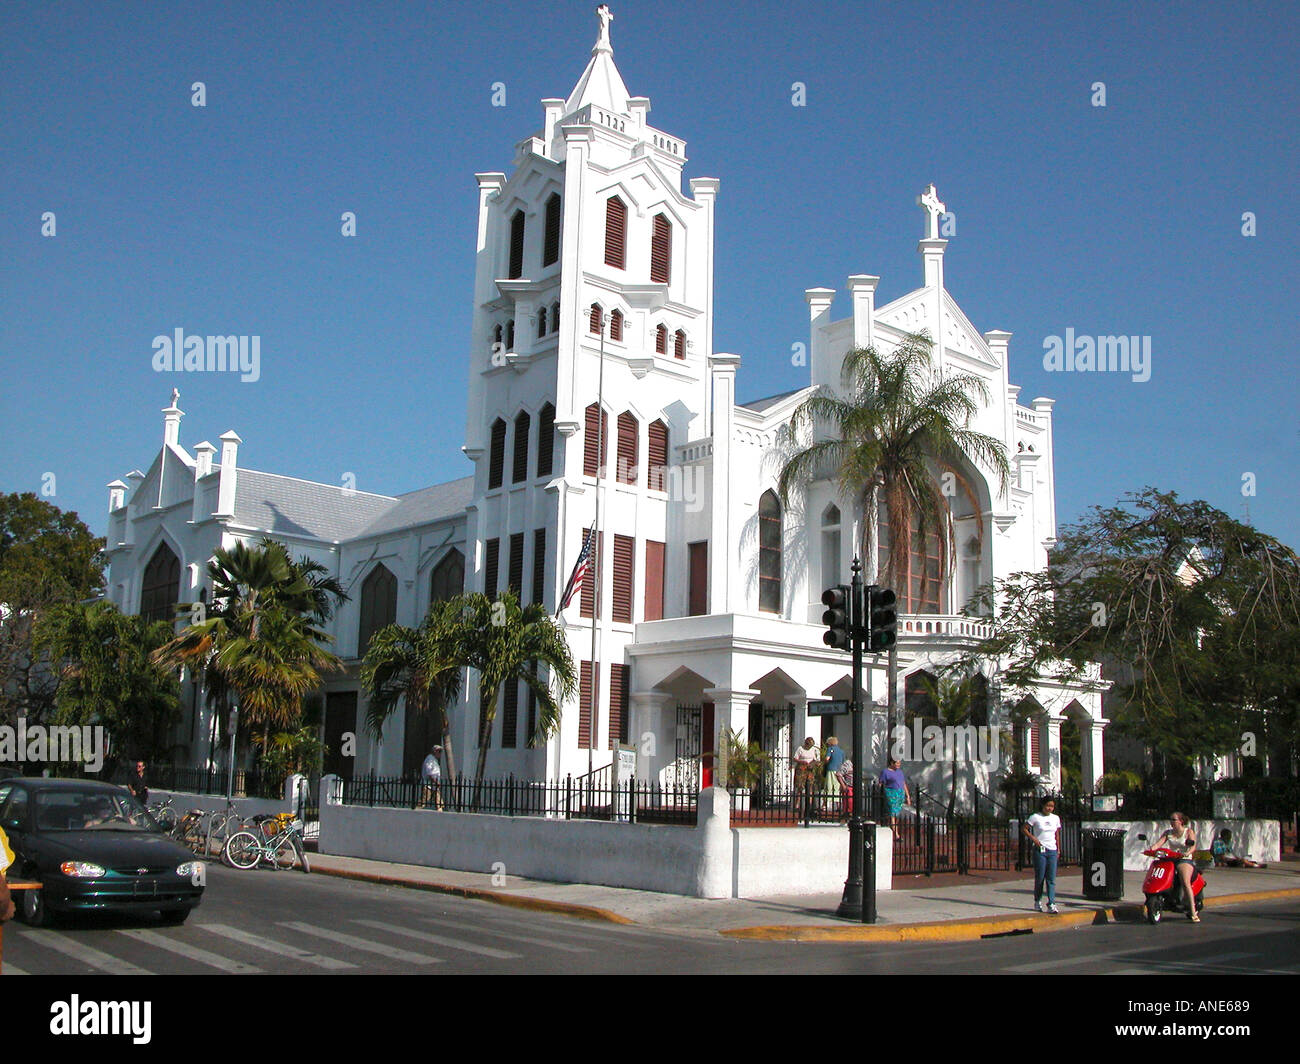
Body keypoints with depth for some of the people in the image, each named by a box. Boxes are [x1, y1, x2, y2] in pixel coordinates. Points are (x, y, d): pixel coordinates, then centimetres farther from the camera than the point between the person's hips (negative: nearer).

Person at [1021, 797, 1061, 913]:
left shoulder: (1056, 818, 11)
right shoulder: (1035, 817, -3)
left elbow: (1057, 834, 18)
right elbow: (1023, 828, 0)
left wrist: (1058, 849, 13)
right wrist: (1033, 838, -12)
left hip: (1052, 851, 4)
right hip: (1040, 850, -3)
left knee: (1051, 879, -3)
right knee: (1039, 877, 0)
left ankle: (1051, 904, -6)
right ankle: (1037, 902, 15)